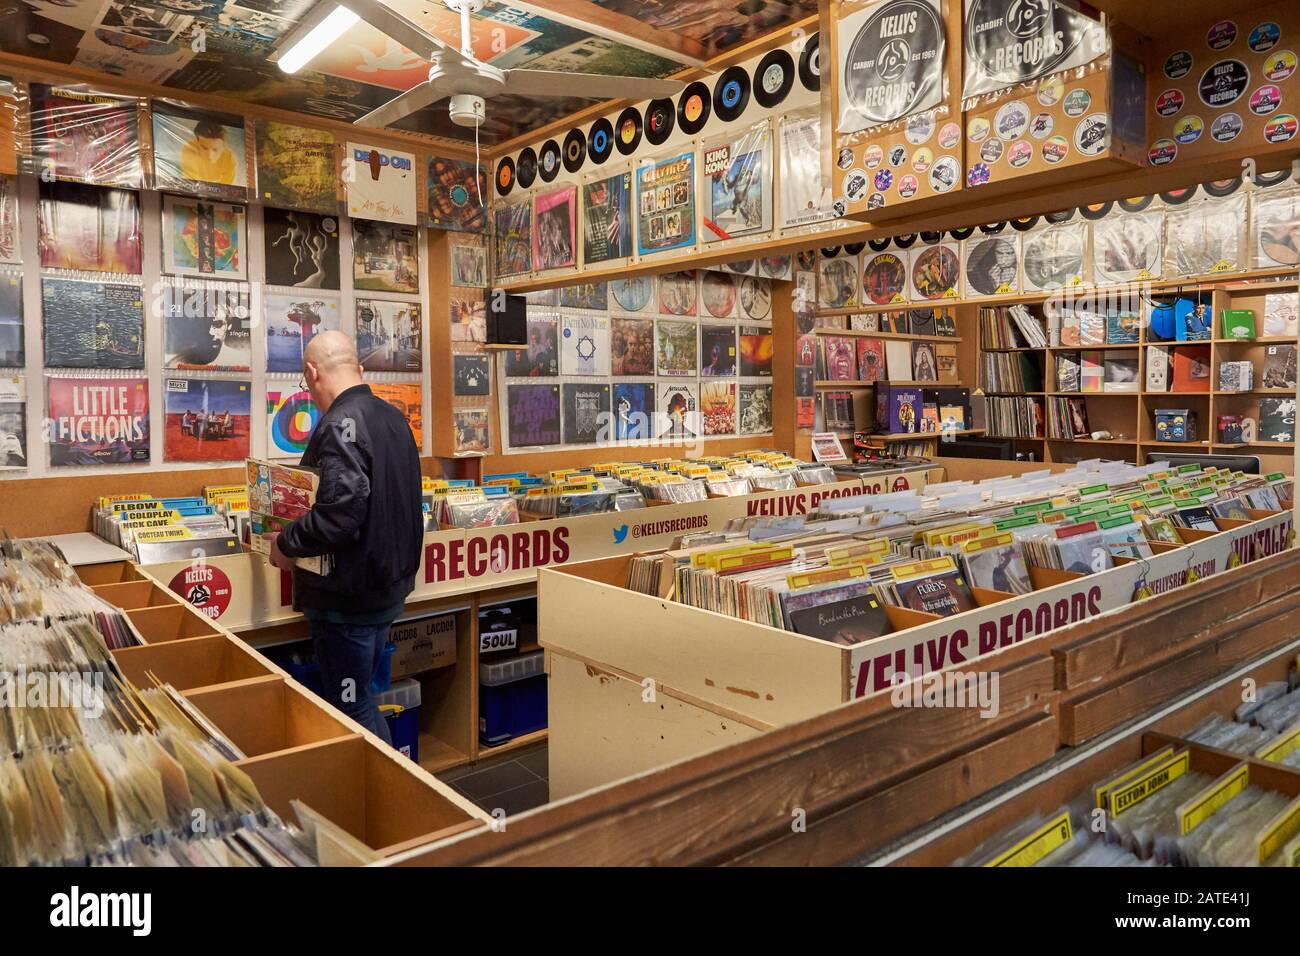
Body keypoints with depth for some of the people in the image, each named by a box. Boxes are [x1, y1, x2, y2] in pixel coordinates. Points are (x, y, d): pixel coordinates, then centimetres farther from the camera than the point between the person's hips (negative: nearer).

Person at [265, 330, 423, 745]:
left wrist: (286, 544, -13)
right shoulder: (392, 416, 10)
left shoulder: (341, 423, -19)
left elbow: (339, 511, -30)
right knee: (362, 699, 22)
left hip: (350, 599, -9)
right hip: (390, 585, 9)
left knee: (352, 709, 3)